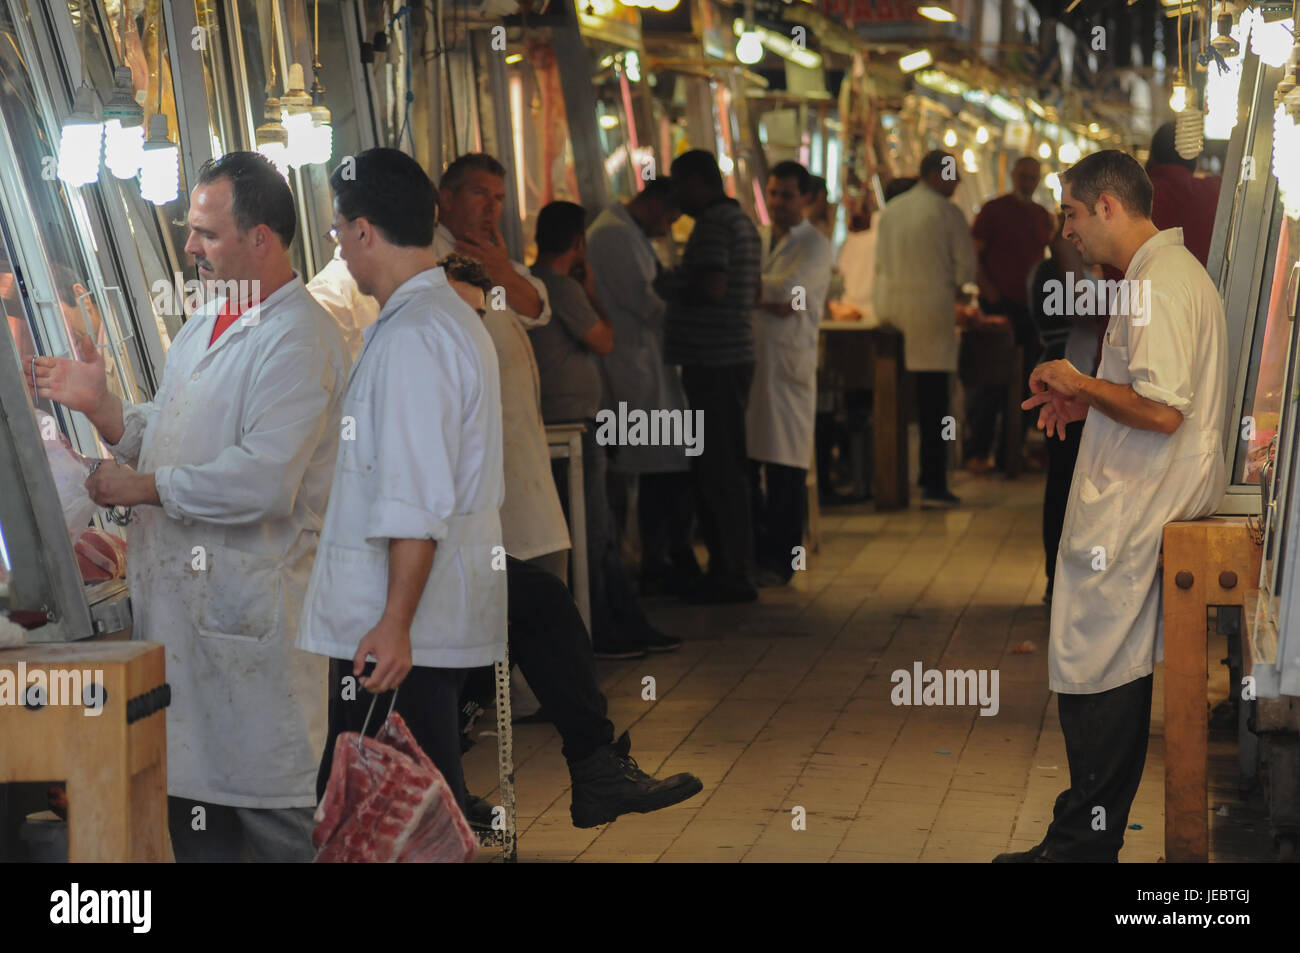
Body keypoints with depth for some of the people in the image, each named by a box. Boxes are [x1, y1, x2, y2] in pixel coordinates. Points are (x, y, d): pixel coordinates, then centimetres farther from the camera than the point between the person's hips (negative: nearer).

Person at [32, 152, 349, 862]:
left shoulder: (297, 340, -15)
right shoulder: (205, 323, 17)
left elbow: (264, 480, -25)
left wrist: (143, 488, -15)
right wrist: (102, 408, 4)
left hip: (250, 608, -10)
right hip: (177, 594, 10)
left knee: (269, 810, -2)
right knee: (187, 785, 16)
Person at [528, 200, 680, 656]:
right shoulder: (563, 288, -16)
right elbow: (604, 341, -8)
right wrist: (591, 291, 2)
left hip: (572, 427, 10)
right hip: (570, 425, -10)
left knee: (601, 532, 14)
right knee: (588, 533, -3)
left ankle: (629, 624, 19)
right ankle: (597, 634, 3)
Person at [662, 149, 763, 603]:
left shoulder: (713, 224, -13)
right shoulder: (741, 220, 18)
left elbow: (713, 288, -25)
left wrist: (673, 288, -8)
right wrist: (685, 286, 19)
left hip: (714, 361, -10)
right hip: (731, 356, 10)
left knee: (718, 471, -7)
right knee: (721, 468, 14)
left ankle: (731, 576, -4)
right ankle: (728, 569, 19)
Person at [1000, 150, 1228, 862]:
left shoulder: (1157, 284, -17)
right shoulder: (1174, 271, 17)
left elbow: (1160, 410, -25)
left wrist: (1078, 384, -11)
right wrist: (1085, 403, 14)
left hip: (1131, 518, -11)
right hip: (1143, 507, 11)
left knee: (1092, 675, -5)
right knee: (1119, 671, 13)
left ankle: (1081, 843, 1)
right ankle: (1090, 834, 20)